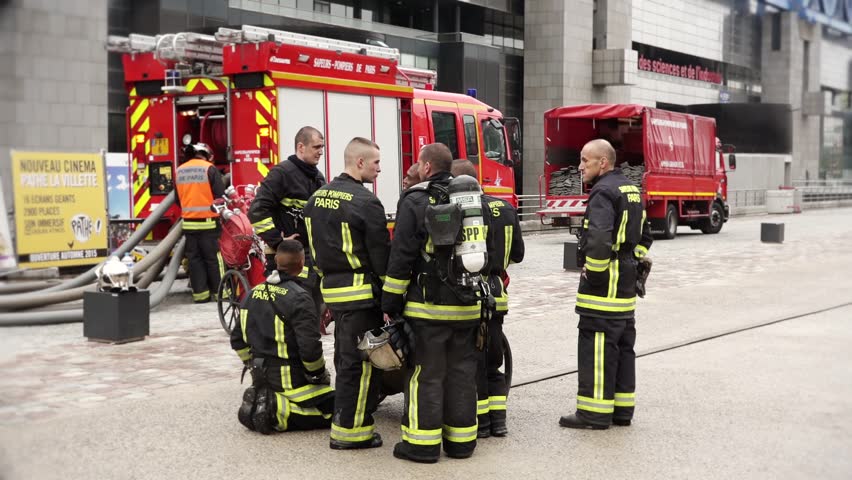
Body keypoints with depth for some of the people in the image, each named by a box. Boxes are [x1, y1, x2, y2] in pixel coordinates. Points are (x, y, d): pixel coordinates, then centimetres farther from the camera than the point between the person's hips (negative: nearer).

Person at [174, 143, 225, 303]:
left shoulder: (179, 171, 9)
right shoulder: (209, 169, -8)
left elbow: (178, 198, 16)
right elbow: (220, 195, -10)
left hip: (188, 222, 5)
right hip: (208, 222, -4)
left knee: (194, 258, 9)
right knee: (213, 257, 2)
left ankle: (200, 293, 10)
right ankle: (220, 292, 6)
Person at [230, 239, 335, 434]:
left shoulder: (254, 294, 5)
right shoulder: (298, 298, -18)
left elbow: (237, 340, 12)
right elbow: (310, 347, -23)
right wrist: (320, 374, -5)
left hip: (261, 376, 8)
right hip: (292, 379, -8)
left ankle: (260, 403, 3)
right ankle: (278, 412, -13)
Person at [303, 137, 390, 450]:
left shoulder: (317, 198, 10)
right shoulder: (365, 202, -15)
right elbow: (381, 254, -13)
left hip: (332, 289, 8)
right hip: (361, 292, -8)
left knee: (345, 358, 19)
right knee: (361, 362, -1)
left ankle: (346, 413, 30)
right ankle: (349, 430, 3)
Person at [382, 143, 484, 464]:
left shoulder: (416, 201, -8)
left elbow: (401, 257, -11)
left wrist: (390, 303, -5)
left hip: (428, 307, -6)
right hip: (467, 307, 6)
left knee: (425, 374, 1)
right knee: (462, 373, 11)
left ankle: (423, 443, 4)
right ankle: (461, 440, 18)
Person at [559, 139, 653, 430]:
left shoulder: (604, 192, -16)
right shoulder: (631, 190, 15)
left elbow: (598, 239, -30)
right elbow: (644, 235, 24)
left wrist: (593, 271, -17)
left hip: (603, 285, -10)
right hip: (627, 284, 10)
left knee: (596, 347, -4)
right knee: (623, 345, 14)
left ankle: (595, 413, 0)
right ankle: (622, 409, 21)